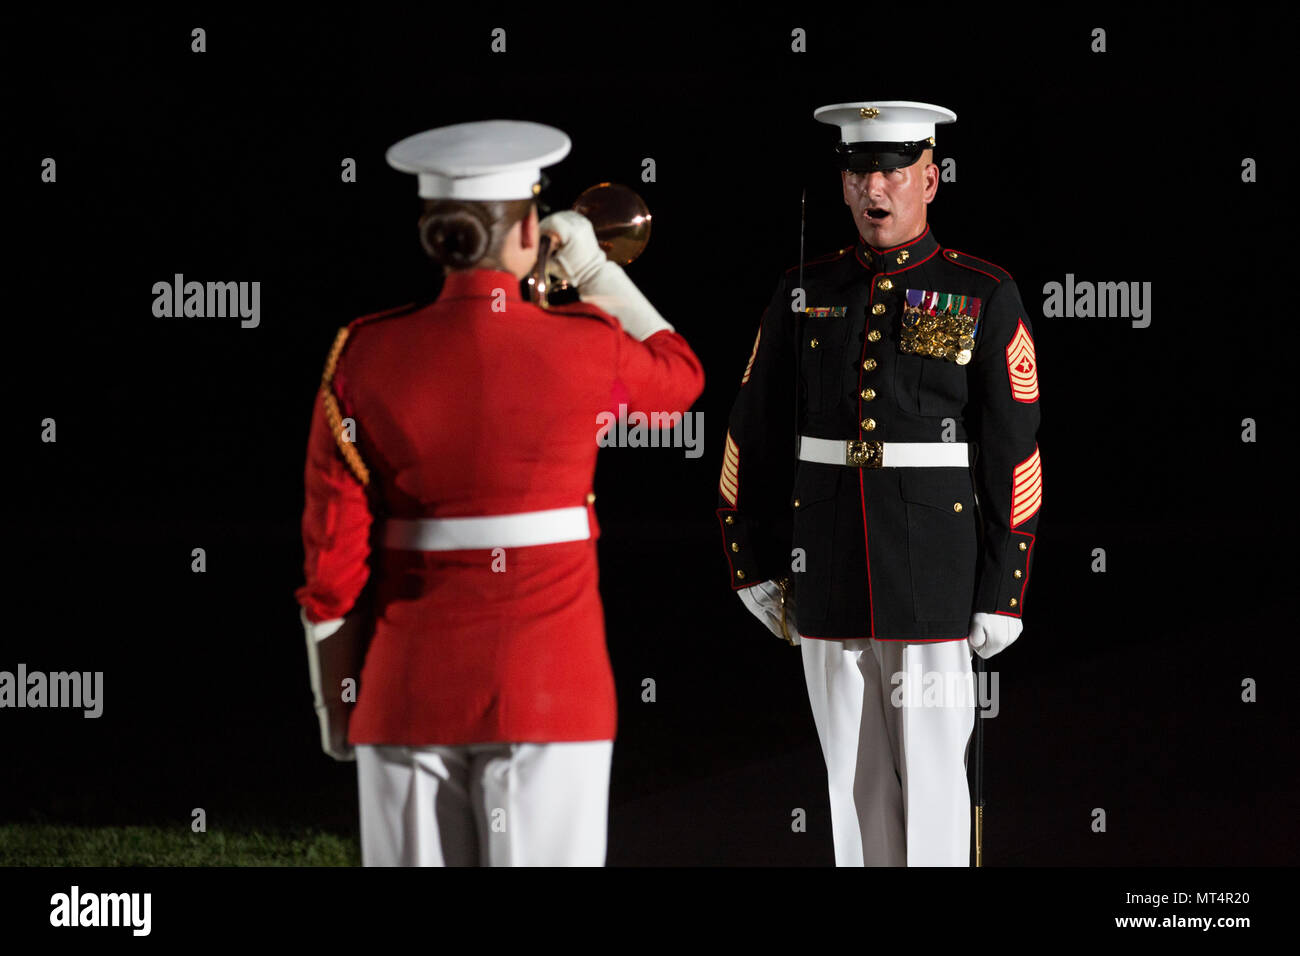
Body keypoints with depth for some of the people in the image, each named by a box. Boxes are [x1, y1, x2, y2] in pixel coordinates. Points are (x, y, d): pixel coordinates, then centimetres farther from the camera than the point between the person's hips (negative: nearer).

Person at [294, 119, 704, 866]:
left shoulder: (363, 360, -3)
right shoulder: (585, 349, -6)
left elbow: (332, 553, -1)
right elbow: (680, 377, 19)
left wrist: (336, 707, 9)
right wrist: (594, 267, 26)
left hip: (412, 689, 2)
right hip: (548, 688, -2)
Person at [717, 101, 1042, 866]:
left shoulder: (985, 299, -3)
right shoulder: (806, 294, 6)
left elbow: (1013, 454, -4)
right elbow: (756, 435, 10)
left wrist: (1001, 593, -7)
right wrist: (755, 566, 7)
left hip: (934, 589, -3)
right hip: (829, 587, 3)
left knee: (932, 773, -2)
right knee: (853, 774, 7)